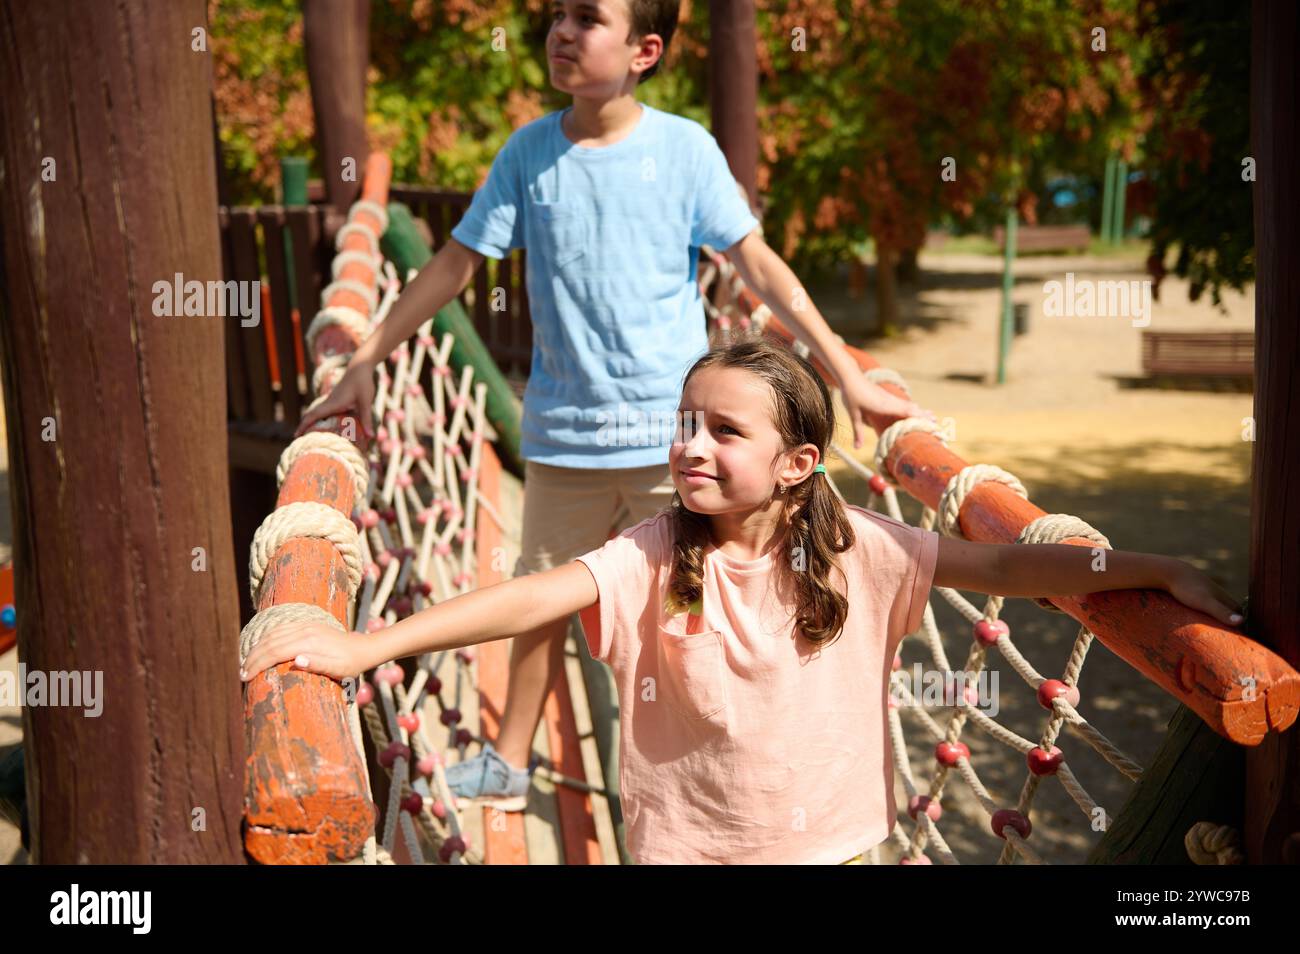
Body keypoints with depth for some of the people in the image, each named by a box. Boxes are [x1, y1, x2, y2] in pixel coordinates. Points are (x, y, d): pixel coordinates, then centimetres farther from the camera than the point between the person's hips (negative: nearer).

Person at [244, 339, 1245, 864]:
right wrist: (365, 645, -38)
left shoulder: (860, 552, -11)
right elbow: (539, 595, -27)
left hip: (831, 839, 1)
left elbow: (1005, 565, -10)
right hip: (685, 842, -1)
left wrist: (1165, 572, -12)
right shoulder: (655, 556, -15)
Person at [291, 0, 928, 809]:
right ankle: (508, 763, 33)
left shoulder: (684, 149, -8)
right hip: (562, 429, 3)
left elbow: (759, 265, -5)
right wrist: (366, 364, 3)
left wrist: (848, 374, -8)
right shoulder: (530, 151, -1)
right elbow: (455, 263, 4)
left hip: (670, 430, -2)